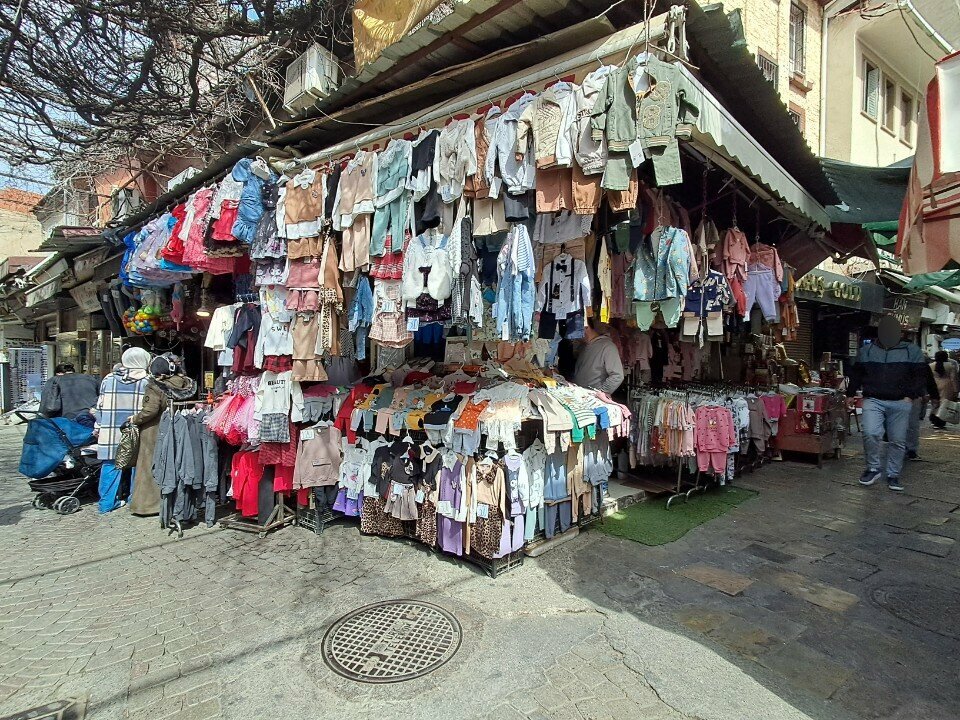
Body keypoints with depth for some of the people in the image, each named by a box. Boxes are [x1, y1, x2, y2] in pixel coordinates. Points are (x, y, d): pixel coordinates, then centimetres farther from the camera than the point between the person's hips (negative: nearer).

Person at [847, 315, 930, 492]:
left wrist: (912, 396, -6)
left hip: (900, 403, 0)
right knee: (870, 434, -17)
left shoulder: (912, 350, 6)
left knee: (898, 441, 5)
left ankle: (893, 475, 19)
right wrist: (851, 394, 11)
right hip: (873, 401, 0)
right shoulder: (866, 350, 9)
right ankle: (873, 468, 2)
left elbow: (920, 376, 5)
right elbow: (856, 375, 15)